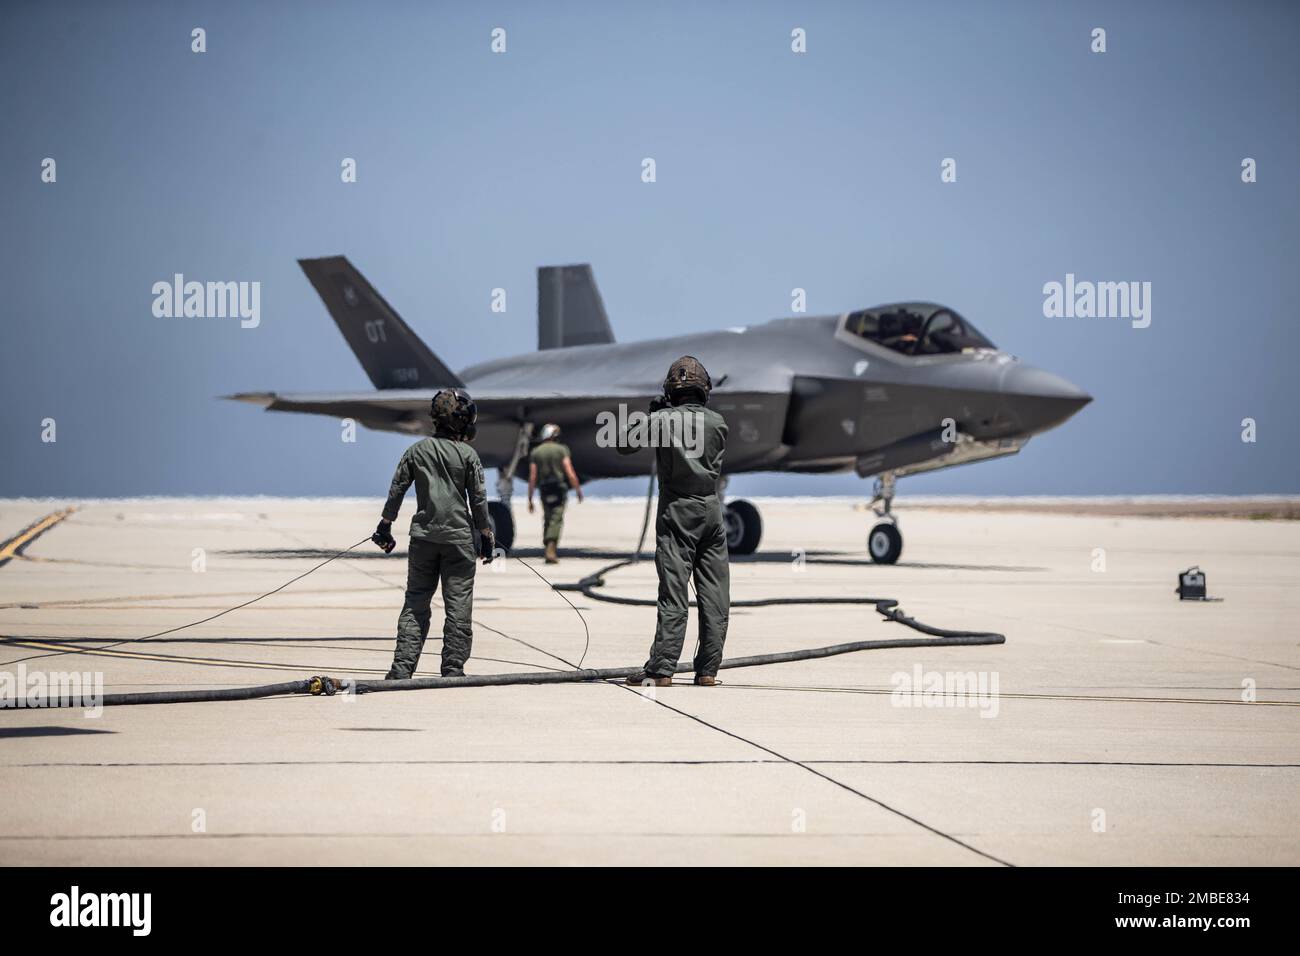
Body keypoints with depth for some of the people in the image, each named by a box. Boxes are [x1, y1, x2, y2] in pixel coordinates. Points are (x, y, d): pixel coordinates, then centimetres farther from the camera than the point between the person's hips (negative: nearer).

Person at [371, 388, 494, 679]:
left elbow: (396, 489, 7)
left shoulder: (416, 451, 3)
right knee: (458, 605, 3)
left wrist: (385, 526, 16)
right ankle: (453, 668, 2)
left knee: (415, 602, 8)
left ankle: (402, 668, 2)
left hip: (423, 536, 3)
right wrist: (486, 535, 7)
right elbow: (478, 498, -2)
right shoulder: (467, 454, -5)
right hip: (458, 536, -3)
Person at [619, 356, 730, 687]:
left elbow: (624, 447, 1)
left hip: (677, 510, -3)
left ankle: (661, 669, -9)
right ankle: (707, 670, 6)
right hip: (711, 509, 3)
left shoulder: (662, 419, -8)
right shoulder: (717, 422, 3)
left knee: (673, 593, -6)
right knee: (714, 595, 5)